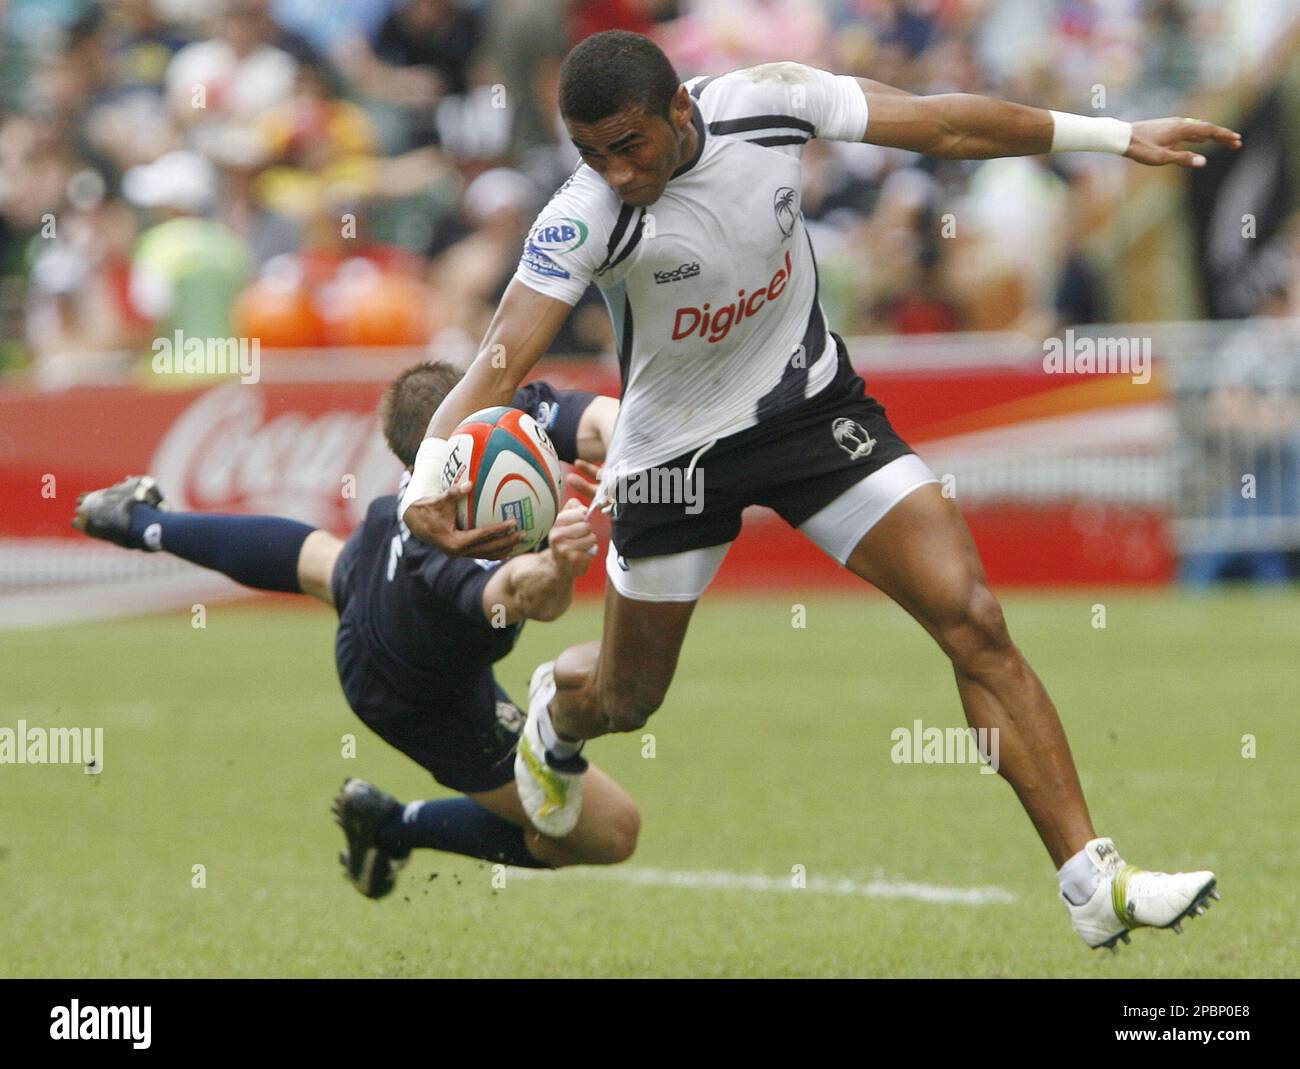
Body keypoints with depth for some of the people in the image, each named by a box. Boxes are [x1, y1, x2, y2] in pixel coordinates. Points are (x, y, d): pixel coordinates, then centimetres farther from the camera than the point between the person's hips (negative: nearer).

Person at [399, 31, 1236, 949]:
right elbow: (504, 360, -36)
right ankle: (555, 713, 56)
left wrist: (1114, 135, -1)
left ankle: (1094, 884, -9)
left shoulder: (770, 101, -19)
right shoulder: (584, 219, -27)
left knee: (973, 619, -13)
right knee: (627, 698, 14)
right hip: (675, 450, -2)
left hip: (812, 401, 2)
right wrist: (430, 480, -54)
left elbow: (943, 125, -7)